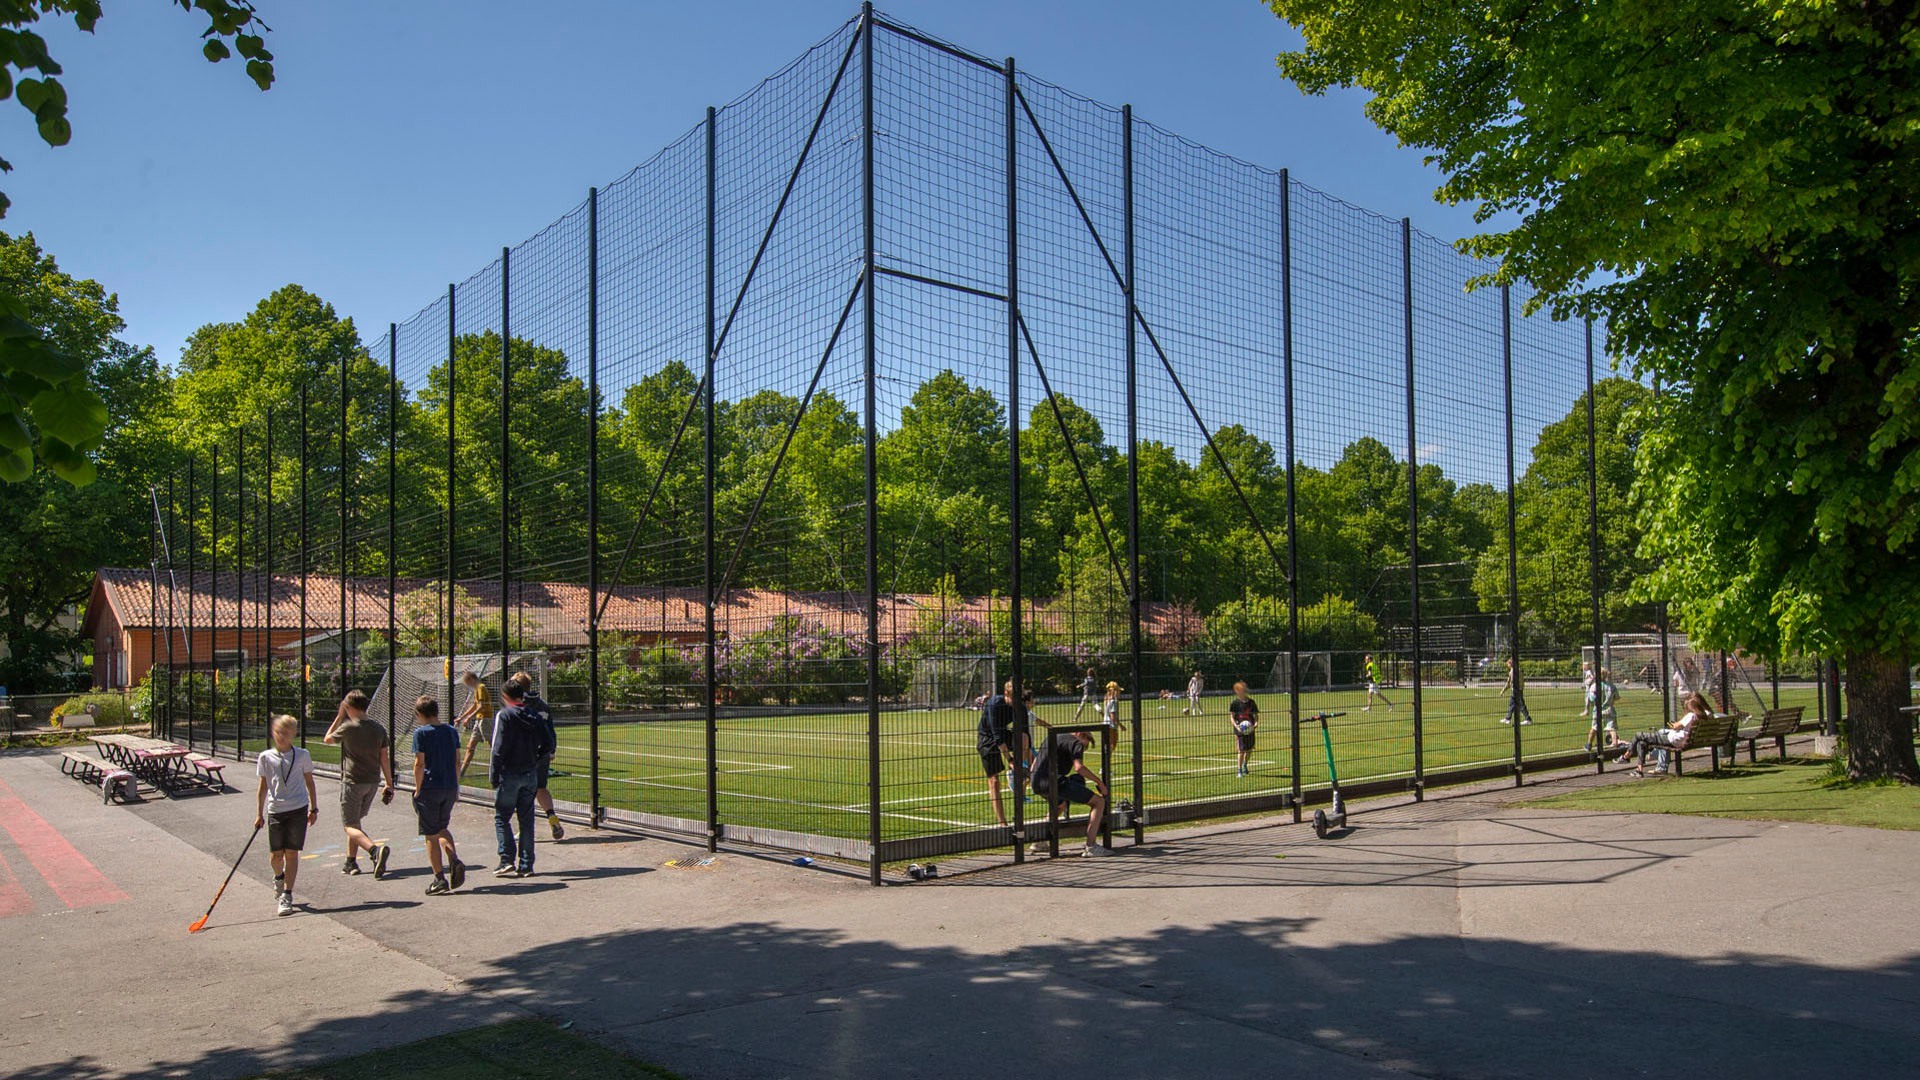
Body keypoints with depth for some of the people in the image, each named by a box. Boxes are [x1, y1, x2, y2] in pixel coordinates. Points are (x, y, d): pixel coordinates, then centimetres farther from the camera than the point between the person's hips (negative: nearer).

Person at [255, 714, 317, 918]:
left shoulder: (302, 756, 4)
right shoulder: (266, 757, 4)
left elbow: (309, 782, 12)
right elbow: (263, 787, 8)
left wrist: (314, 808, 10)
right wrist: (259, 814, 5)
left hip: (298, 809, -1)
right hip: (275, 810, 1)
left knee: (292, 853, -2)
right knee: (275, 855, 3)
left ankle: (287, 895, 6)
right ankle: (279, 878, 37)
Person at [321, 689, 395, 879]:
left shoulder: (348, 727, -12)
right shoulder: (379, 729, 4)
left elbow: (327, 739, 7)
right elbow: (384, 758, 5)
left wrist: (339, 717, 11)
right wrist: (389, 784, 9)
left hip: (353, 782, -6)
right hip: (373, 781, 6)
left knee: (350, 826, -5)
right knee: (354, 821, 22)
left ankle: (375, 850, -30)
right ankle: (351, 862, 26)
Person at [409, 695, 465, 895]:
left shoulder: (421, 733, -10)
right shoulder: (452, 731, 6)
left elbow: (419, 764, -13)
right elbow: (457, 761, 9)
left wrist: (418, 789, -5)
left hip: (430, 788, -5)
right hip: (450, 788, 5)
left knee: (431, 835, 4)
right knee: (442, 828, 23)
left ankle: (440, 880, 4)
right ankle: (454, 860, 0)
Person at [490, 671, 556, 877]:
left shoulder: (504, 715, -10)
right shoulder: (535, 715, 5)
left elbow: (498, 749, -13)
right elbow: (548, 745, 5)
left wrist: (493, 776, -7)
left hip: (509, 774, -5)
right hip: (530, 775, 5)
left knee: (502, 817, 6)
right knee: (526, 819, 9)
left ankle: (507, 860, -4)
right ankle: (526, 865, 10)